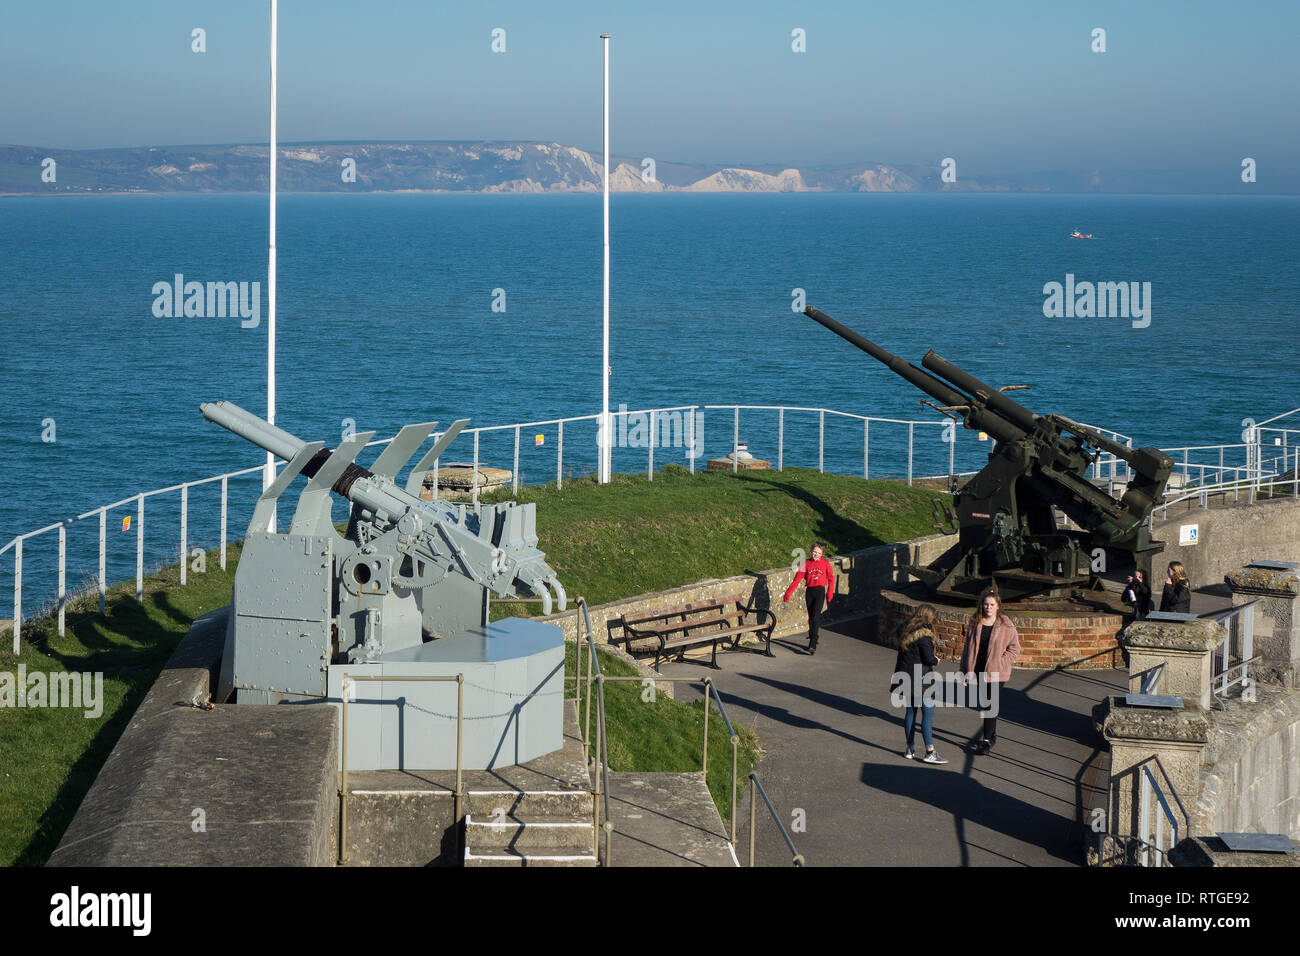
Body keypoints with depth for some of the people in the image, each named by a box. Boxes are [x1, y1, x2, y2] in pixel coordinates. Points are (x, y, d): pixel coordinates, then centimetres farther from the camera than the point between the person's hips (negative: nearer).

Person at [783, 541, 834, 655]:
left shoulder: (825, 563, 1)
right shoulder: (806, 564, 2)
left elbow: (831, 579, 8)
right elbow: (797, 579, -1)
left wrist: (830, 593, 3)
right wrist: (788, 593, -6)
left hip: (820, 591, -3)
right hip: (809, 592, 3)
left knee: (815, 617, -12)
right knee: (811, 618, 9)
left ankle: (813, 645, -15)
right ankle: (812, 638, 24)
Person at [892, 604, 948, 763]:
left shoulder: (907, 630, 10)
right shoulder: (923, 635, -16)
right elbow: (928, 658, -19)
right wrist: (935, 660, 4)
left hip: (907, 677, 8)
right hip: (920, 679, -8)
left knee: (911, 711, 15)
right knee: (928, 713, -5)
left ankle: (909, 750, 19)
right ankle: (930, 752, -7)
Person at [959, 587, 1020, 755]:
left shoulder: (1006, 626, -7)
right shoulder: (975, 624, 5)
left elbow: (1014, 648, -2)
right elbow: (968, 648, 11)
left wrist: (1000, 664, -11)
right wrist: (965, 671, 9)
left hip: (995, 674, -5)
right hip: (977, 672, 5)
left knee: (990, 705, -6)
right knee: (983, 705, 13)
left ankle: (986, 740, -1)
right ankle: (992, 735, 30)